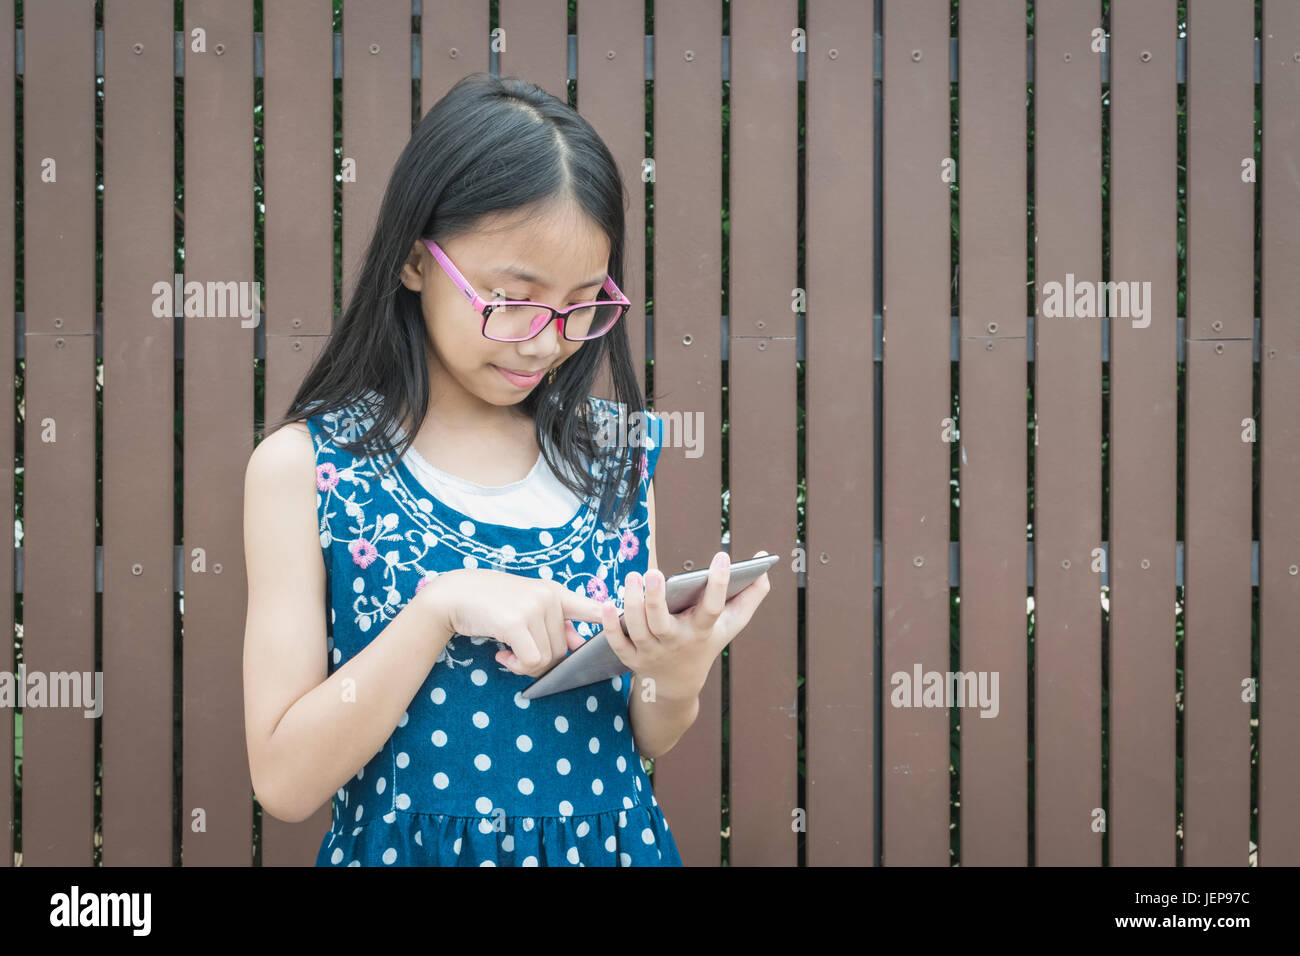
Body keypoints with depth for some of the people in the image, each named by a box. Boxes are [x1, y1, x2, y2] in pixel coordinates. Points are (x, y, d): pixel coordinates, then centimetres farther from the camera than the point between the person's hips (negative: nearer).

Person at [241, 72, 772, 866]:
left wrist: (676, 683, -17)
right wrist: (442, 607, -26)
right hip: (405, 845, -3)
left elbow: (649, 741, 5)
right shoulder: (303, 465, -12)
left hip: (613, 839, 3)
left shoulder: (616, 450, -2)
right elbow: (285, 782, -16)